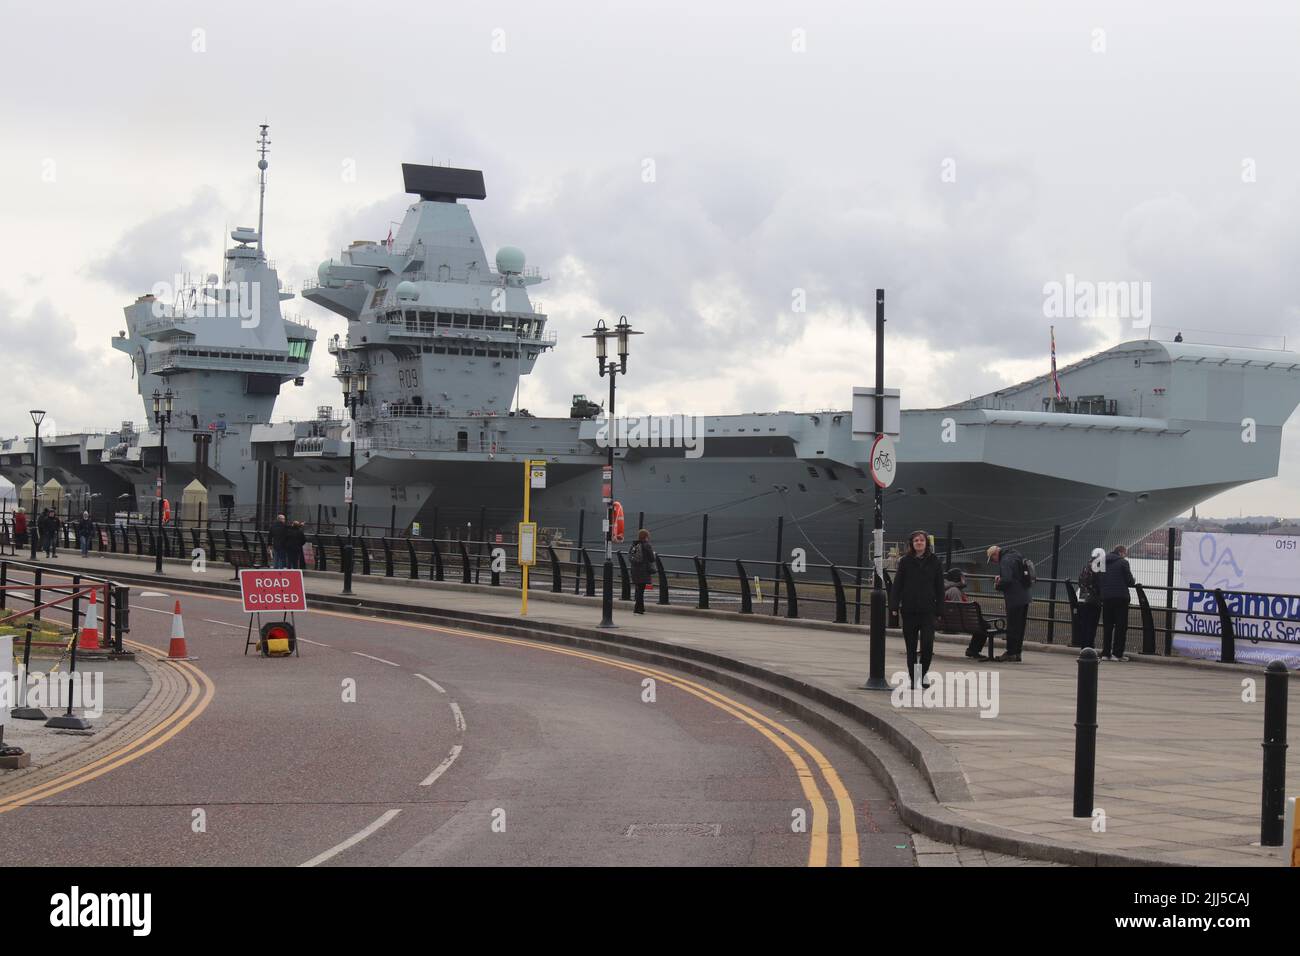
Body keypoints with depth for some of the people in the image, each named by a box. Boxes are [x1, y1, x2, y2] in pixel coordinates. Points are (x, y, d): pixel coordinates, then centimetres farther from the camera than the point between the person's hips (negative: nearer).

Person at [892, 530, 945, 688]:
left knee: (927, 642, -12)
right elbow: (897, 584, 4)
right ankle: (913, 676, 16)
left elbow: (939, 587, 5)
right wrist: (895, 605, -4)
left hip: (927, 609, -1)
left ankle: (923, 673, 7)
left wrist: (939, 609, 0)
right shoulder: (905, 561, 4)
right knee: (911, 644, 6)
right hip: (909, 609, 1)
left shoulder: (935, 561, 4)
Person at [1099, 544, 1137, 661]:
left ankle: (1106, 653, 9)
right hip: (1120, 597, -5)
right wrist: (1133, 582, 14)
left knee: (1107, 625, 10)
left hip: (1106, 597, 5)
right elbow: (1130, 581, -7)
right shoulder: (1123, 562, -6)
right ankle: (1117, 653, -3)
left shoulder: (1104, 562, 11)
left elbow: (1099, 581, 14)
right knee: (1121, 625, 1)